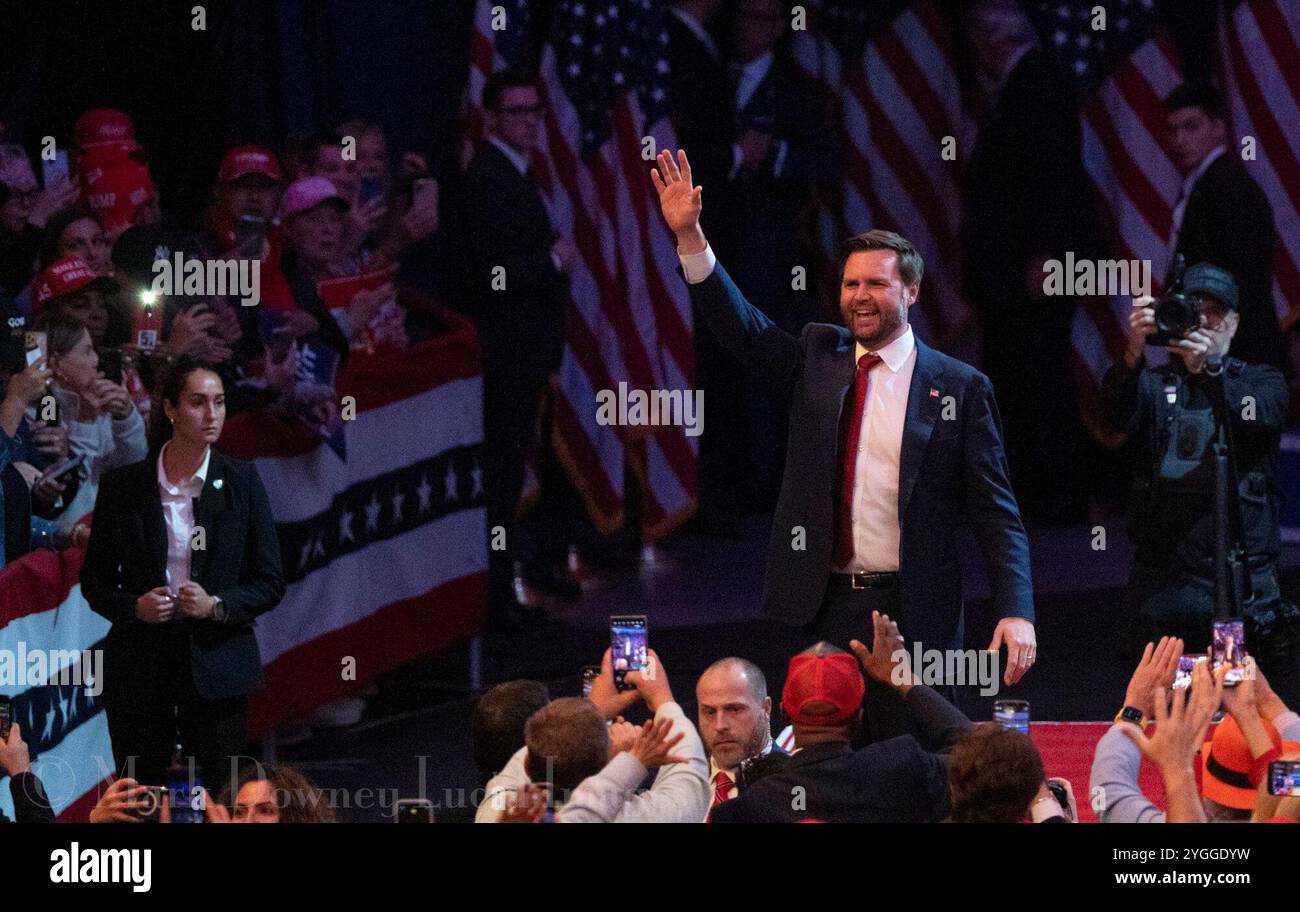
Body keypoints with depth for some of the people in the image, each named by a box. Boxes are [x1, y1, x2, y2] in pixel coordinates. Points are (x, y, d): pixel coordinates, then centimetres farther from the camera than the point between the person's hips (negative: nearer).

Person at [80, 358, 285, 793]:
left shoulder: (241, 483, 3)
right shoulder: (123, 486, 2)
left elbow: (270, 582, 5)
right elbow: (94, 581, 8)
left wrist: (217, 606, -13)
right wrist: (133, 606, -12)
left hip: (215, 662, 0)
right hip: (139, 667, 0)